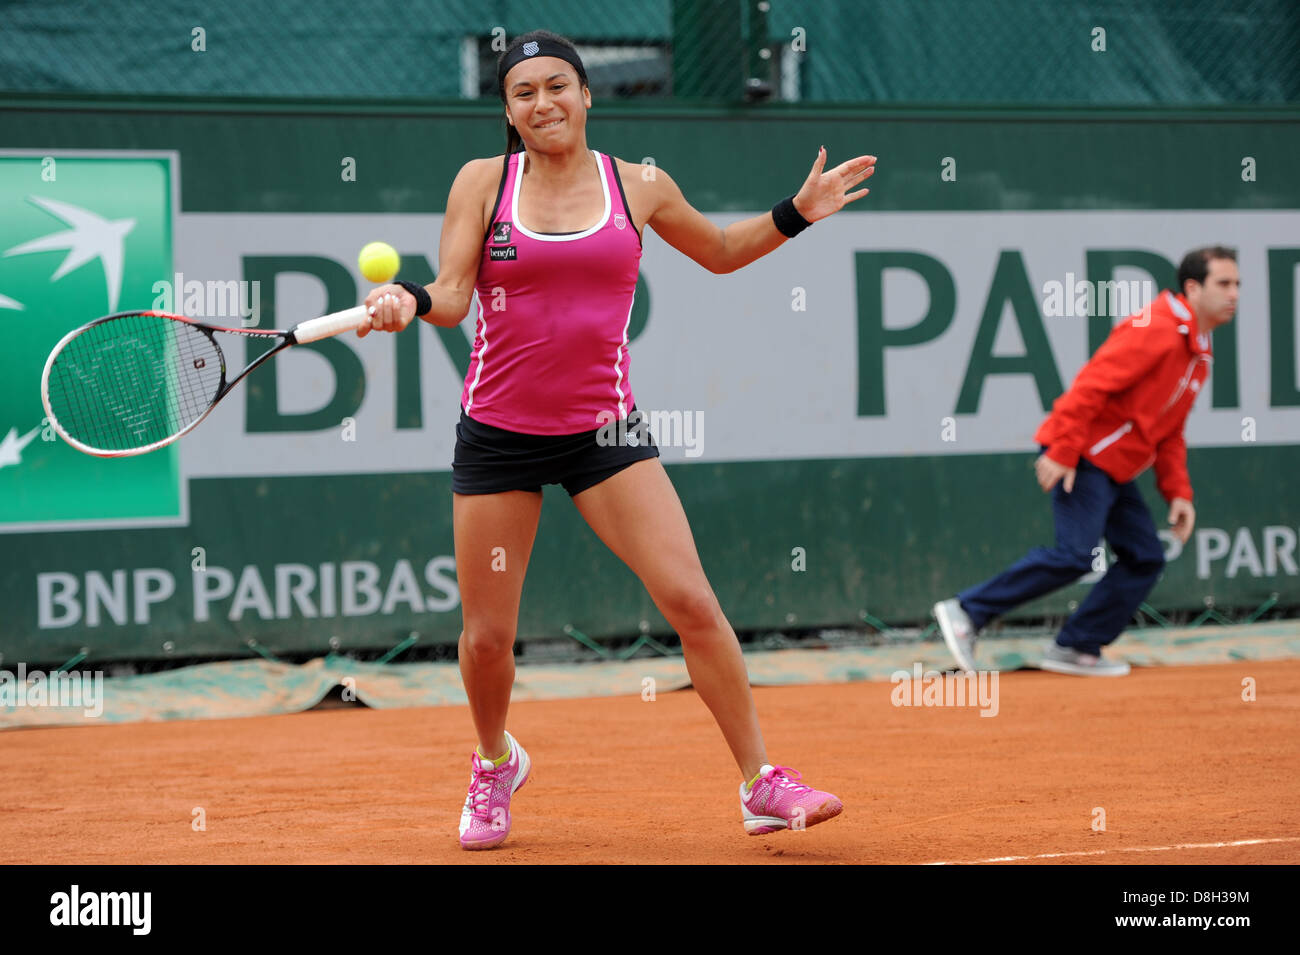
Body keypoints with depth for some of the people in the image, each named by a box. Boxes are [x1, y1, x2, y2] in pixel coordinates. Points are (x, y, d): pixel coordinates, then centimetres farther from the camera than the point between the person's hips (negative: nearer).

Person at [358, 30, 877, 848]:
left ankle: (763, 785, -6)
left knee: (691, 601, -13)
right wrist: (408, 301, -27)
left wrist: (794, 215, 8)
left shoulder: (639, 187, 3)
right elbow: (452, 298, -6)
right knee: (486, 639, 4)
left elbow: (720, 251, 21)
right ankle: (497, 765, 35)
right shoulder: (484, 182, 0)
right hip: (499, 433, 0)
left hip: (602, 428, 0)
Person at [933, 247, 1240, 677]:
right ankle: (967, 611, -14)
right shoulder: (1156, 329, -15)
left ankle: (1076, 649, 8)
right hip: (1082, 458, -10)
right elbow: (1092, 385, -22)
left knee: (1145, 558, 4)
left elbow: (1170, 432, 23)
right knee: (1075, 554, -20)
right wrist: (1062, 451, -27)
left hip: (1114, 470, 10)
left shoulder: (1199, 353, 17)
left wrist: (1177, 492, 13)